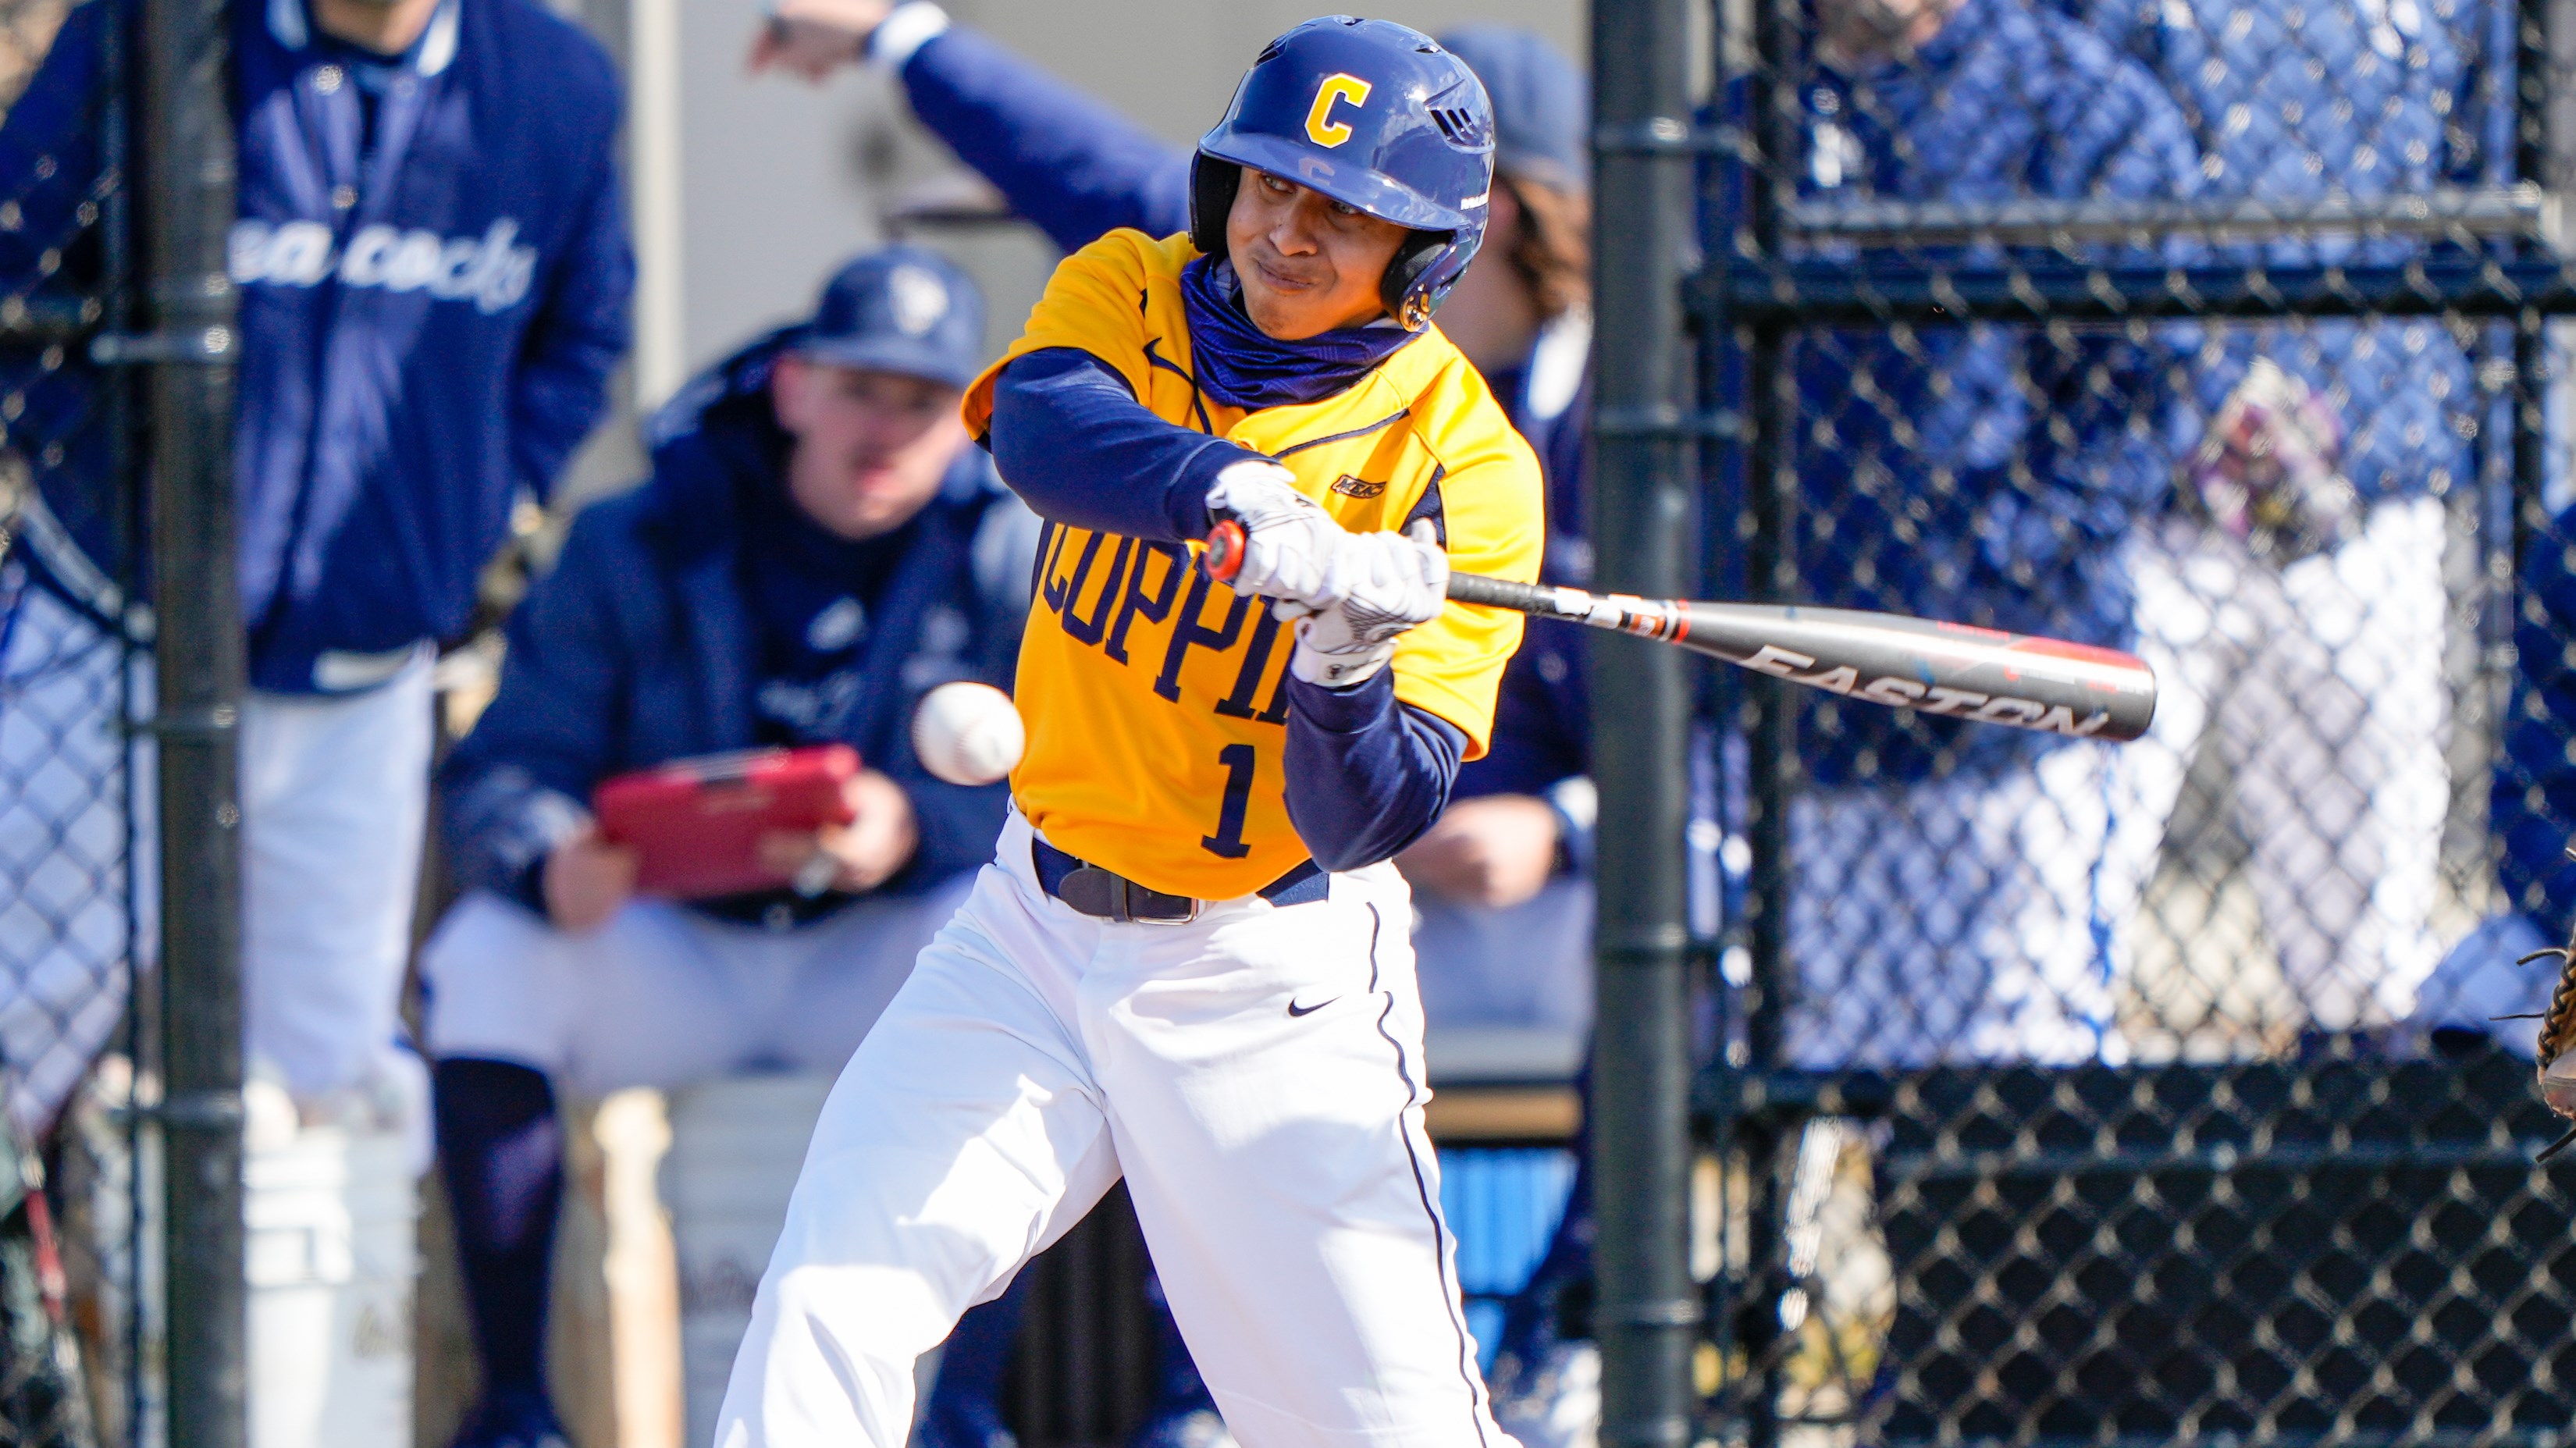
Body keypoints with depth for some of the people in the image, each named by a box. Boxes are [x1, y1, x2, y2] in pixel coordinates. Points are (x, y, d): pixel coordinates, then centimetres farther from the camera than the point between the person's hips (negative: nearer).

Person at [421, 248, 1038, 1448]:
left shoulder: (1012, 552, -1)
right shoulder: (636, 547, -1)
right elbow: (501, 772, -7)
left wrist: (917, 827, -35)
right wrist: (552, 864, -33)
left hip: (875, 965, 0)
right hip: (665, 966, 0)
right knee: (486, 955, -28)